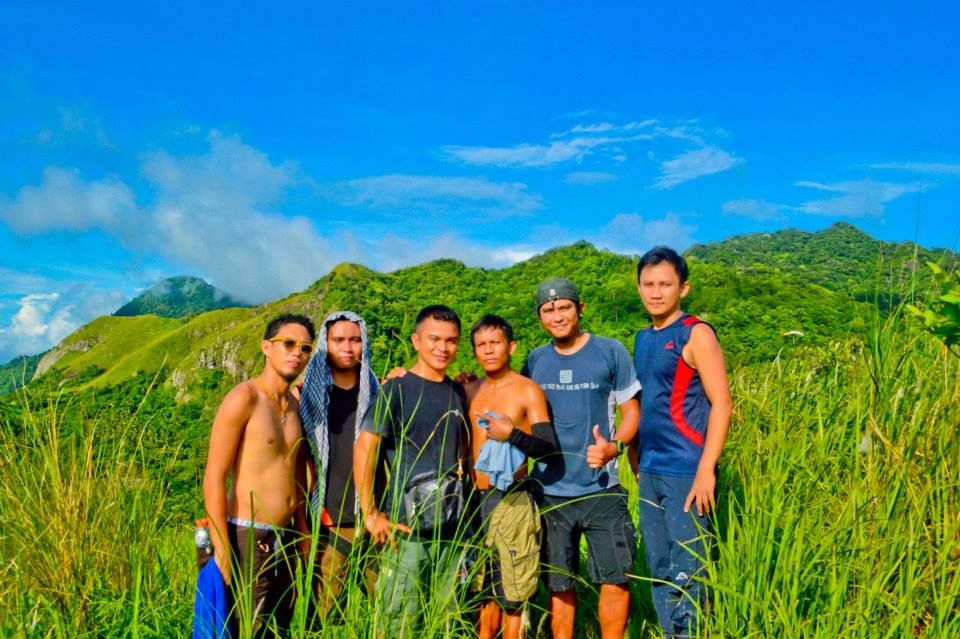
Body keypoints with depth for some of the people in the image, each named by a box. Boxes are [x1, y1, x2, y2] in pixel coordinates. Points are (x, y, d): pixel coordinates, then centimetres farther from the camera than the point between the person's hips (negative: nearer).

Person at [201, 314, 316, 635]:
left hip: (283, 541, 7)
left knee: (279, 627, 14)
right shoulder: (243, 398, -12)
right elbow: (214, 479, -14)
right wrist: (222, 551, -17)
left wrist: (303, 532, 16)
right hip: (246, 538, -7)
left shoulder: (296, 405, 9)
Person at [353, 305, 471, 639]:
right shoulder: (397, 390, -7)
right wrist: (371, 513, -14)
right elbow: (363, 449, -11)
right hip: (408, 528, -5)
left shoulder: (457, 391, 10)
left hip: (452, 529, 6)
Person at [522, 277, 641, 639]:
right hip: (550, 492, 2)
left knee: (615, 580, -1)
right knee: (559, 585, 10)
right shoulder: (535, 361, 5)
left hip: (602, 489, -2)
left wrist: (614, 447, -17)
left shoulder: (611, 352, -2)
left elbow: (631, 411, 2)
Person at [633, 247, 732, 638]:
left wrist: (706, 470, -19)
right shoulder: (643, 338, 13)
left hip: (686, 473, -7)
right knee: (660, 572, 13)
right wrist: (638, 462, 15)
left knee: (685, 574, -3)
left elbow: (721, 404, -13)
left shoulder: (696, 334, -7)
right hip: (650, 473, 7)